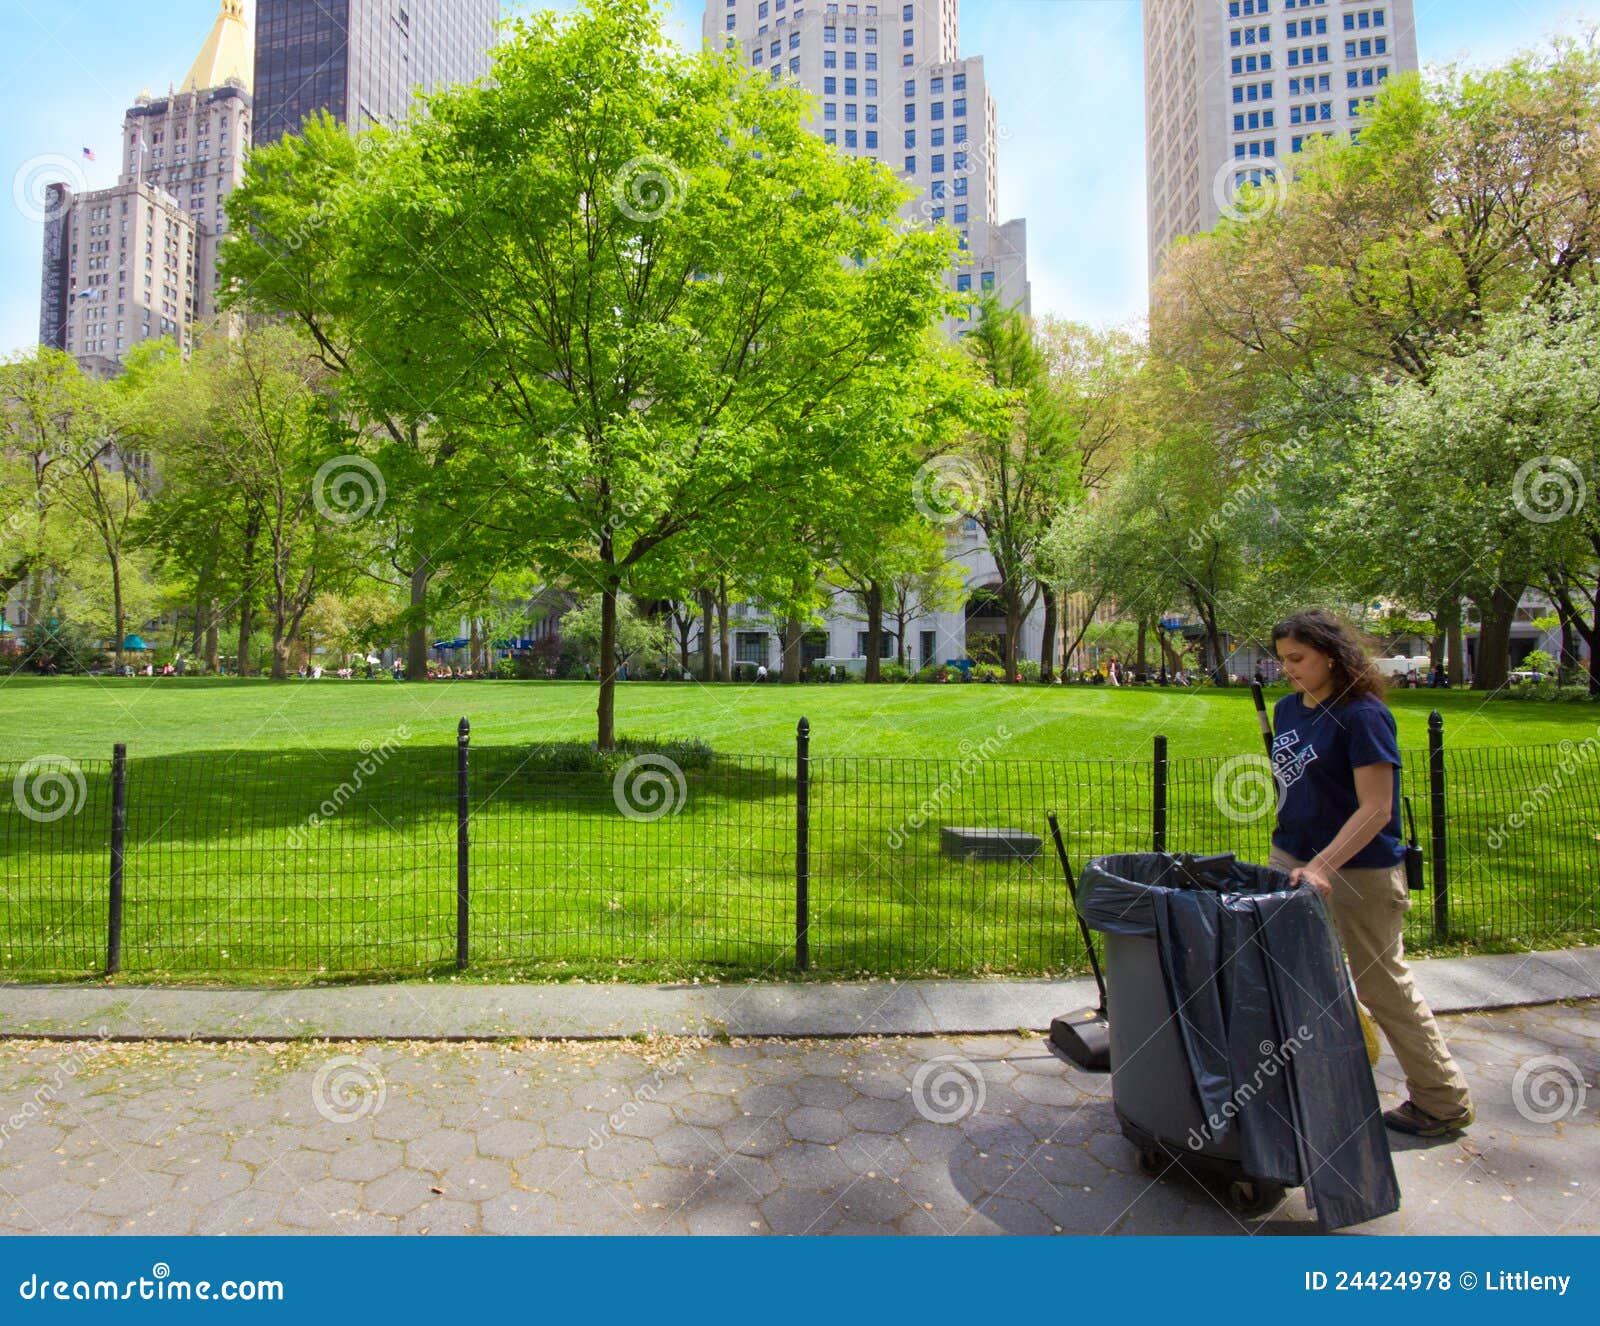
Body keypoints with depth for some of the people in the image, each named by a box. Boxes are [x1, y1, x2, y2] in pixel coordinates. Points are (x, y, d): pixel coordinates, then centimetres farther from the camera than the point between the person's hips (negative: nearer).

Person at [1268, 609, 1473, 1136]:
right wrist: (1291, 855, 15)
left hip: (1359, 870, -7)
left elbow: (1376, 808, -20)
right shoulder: (1287, 710, 5)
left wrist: (1321, 866, -28)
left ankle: (1444, 1101, 28)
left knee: (1383, 985, 7)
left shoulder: (1362, 715, -17)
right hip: (1290, 857, 7)